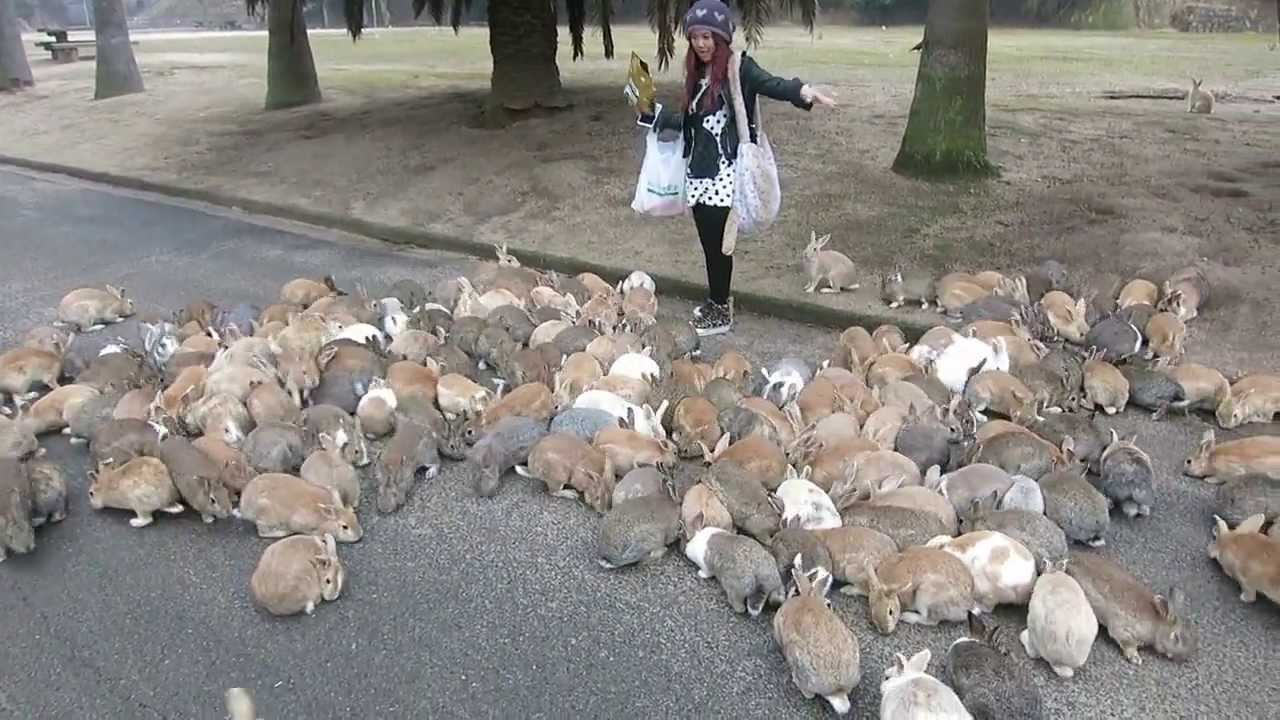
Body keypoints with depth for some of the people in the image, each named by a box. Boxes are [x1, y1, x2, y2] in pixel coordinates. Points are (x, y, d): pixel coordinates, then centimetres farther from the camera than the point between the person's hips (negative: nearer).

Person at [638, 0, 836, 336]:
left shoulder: (738, 67, -8)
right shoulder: (697, 73, 13)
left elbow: (772, 85, -25)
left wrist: (804, 92, -45)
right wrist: (651, 114, 20)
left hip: (725, 174, -7)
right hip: (698, 171, 7)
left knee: (718, 243, -1)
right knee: (708, 242, 13)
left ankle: (721, 311, 12)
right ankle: (715, 302, 27)